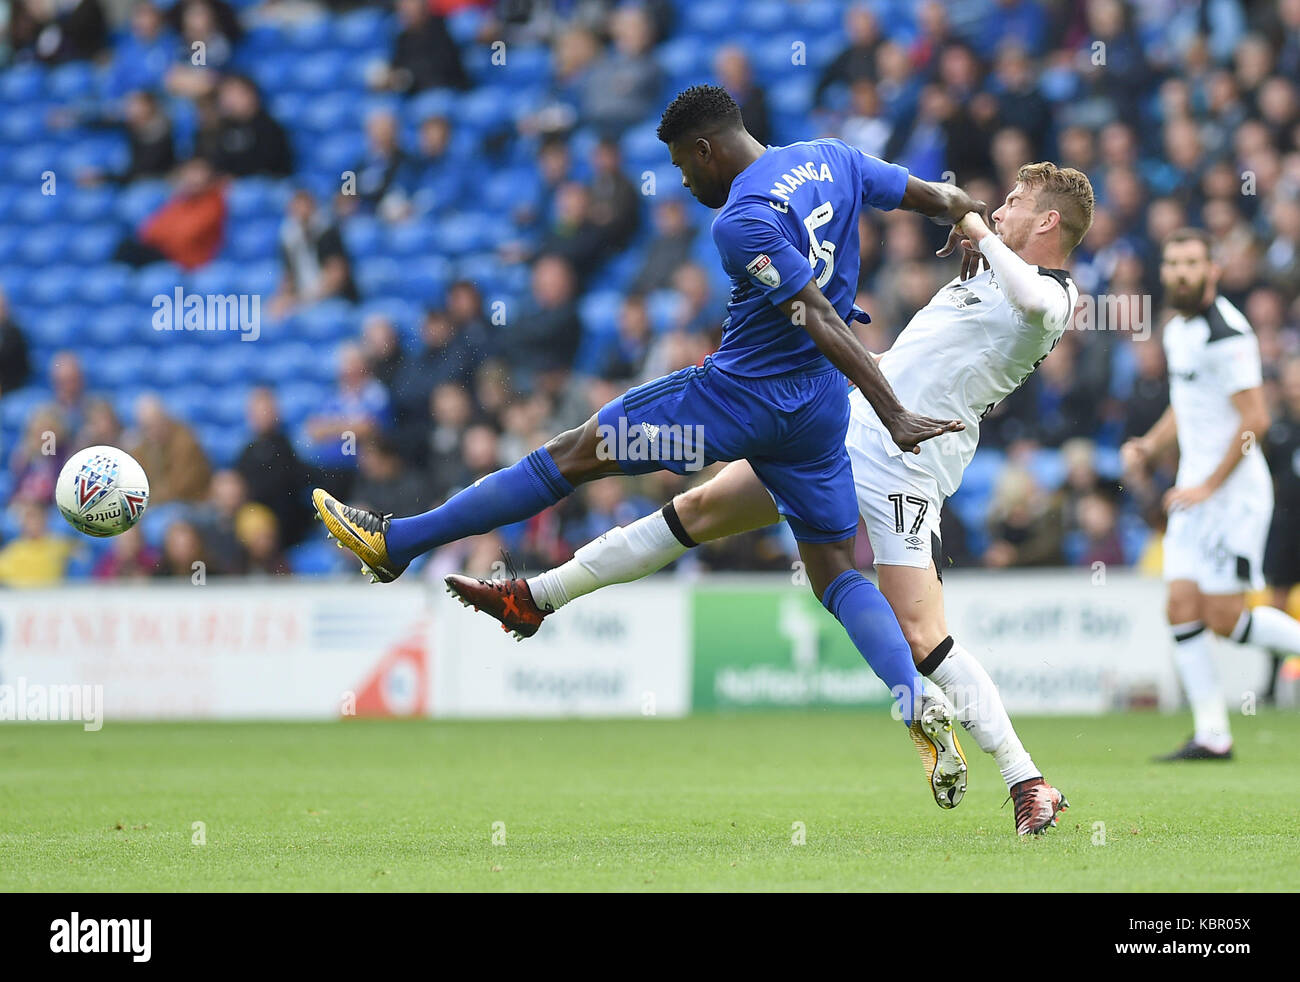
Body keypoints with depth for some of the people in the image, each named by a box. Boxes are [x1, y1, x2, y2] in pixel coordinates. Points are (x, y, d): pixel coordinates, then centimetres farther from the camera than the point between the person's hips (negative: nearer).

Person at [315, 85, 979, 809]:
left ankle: (395, 542, 7)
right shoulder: (832, 159, 5)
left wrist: (894, 416, -24)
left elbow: (822, 324, -23)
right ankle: (922, 708, -13)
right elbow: (943, 200, 14)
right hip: (820, 411, 7)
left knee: (576, 454, 1)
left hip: (741, 395, -7)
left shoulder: (741, 221, -19)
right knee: (839, 574, 9)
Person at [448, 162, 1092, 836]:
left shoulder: (1057, 294, -8)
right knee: (699, 509, 12)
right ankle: (538, 598, 23)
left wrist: (979, 231, -18)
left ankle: (1026, 782, -13)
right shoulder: (988, 272, 21)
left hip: (904, 465, -9)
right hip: (843, 426, 9)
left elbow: (1032, 300, -35)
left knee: (920, 637, -21)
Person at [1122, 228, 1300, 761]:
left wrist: (1209, 487, -17)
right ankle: (1212, 736, 2)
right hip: (1196, 493, 9)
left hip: (1234, 492, -9)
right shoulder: (1177, 331, 13)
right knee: (1183, 609, 0)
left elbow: (1255, 419, -20)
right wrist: (1151, 443, 9)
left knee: (1224, 618, -10)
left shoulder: (1226, 332, -17)